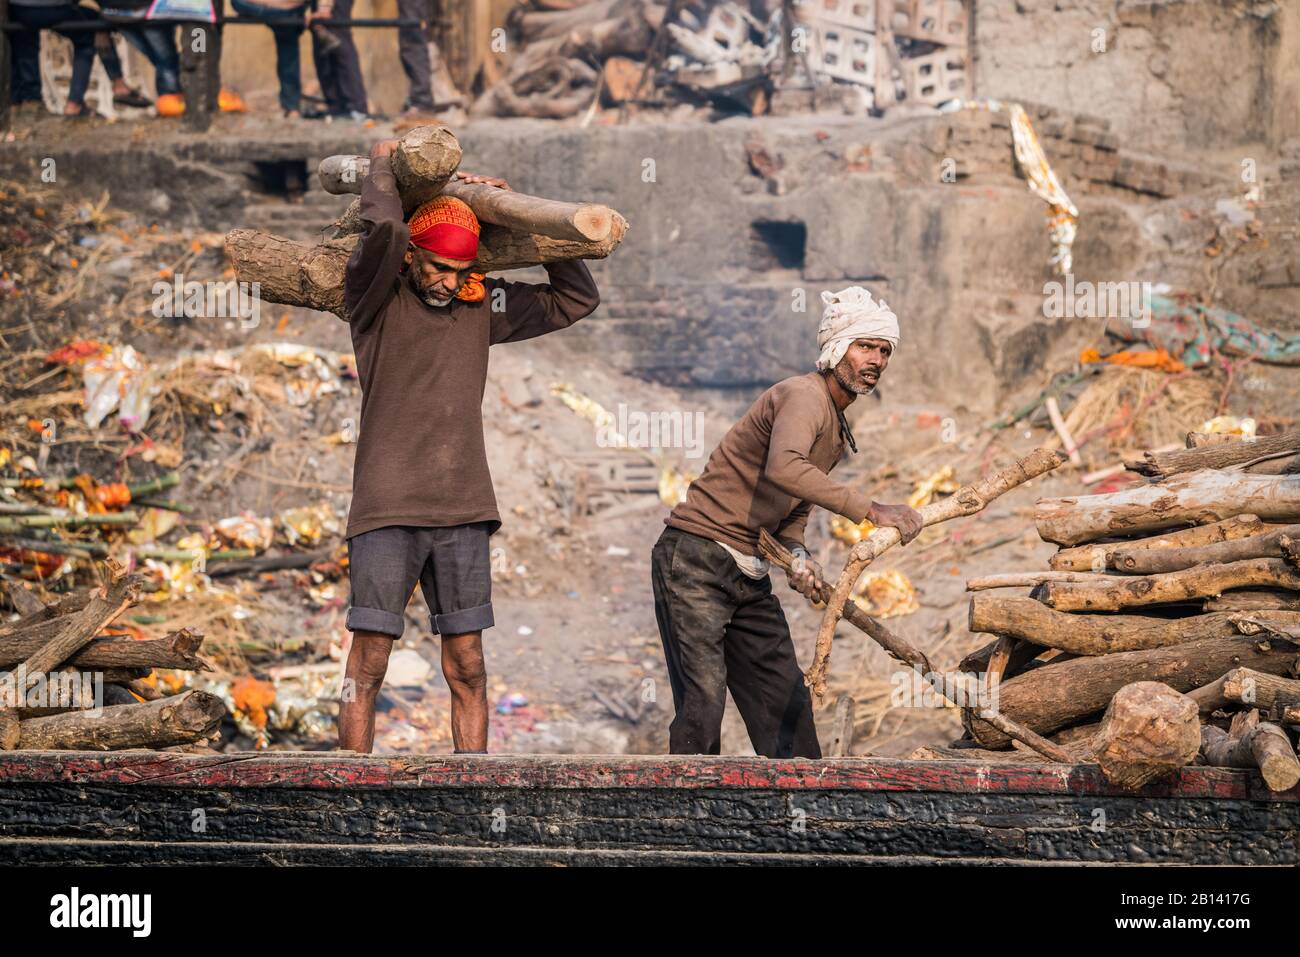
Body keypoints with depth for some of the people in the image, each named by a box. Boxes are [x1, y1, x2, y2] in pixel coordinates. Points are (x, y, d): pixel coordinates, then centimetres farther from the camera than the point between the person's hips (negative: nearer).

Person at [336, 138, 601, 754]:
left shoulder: (481, 307, 13)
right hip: (387, 513, -4)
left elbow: (576, 298, 18)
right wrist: (381, 167, -3)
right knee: (369, 662, -5)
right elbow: (383, 228, -22)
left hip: (463, 515, 5)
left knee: (467, 666, 5)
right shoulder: (376, 300, -2)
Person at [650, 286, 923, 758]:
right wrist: (869, 510, -36)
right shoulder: (803, 396, -15)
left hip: (749, 575, 10)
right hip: (695, 558, -10)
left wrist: (798, 553, 2)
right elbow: (783, 467, -37)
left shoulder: (837, 431, 17)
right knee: (704, 696, -16)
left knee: (787, 699, 9)